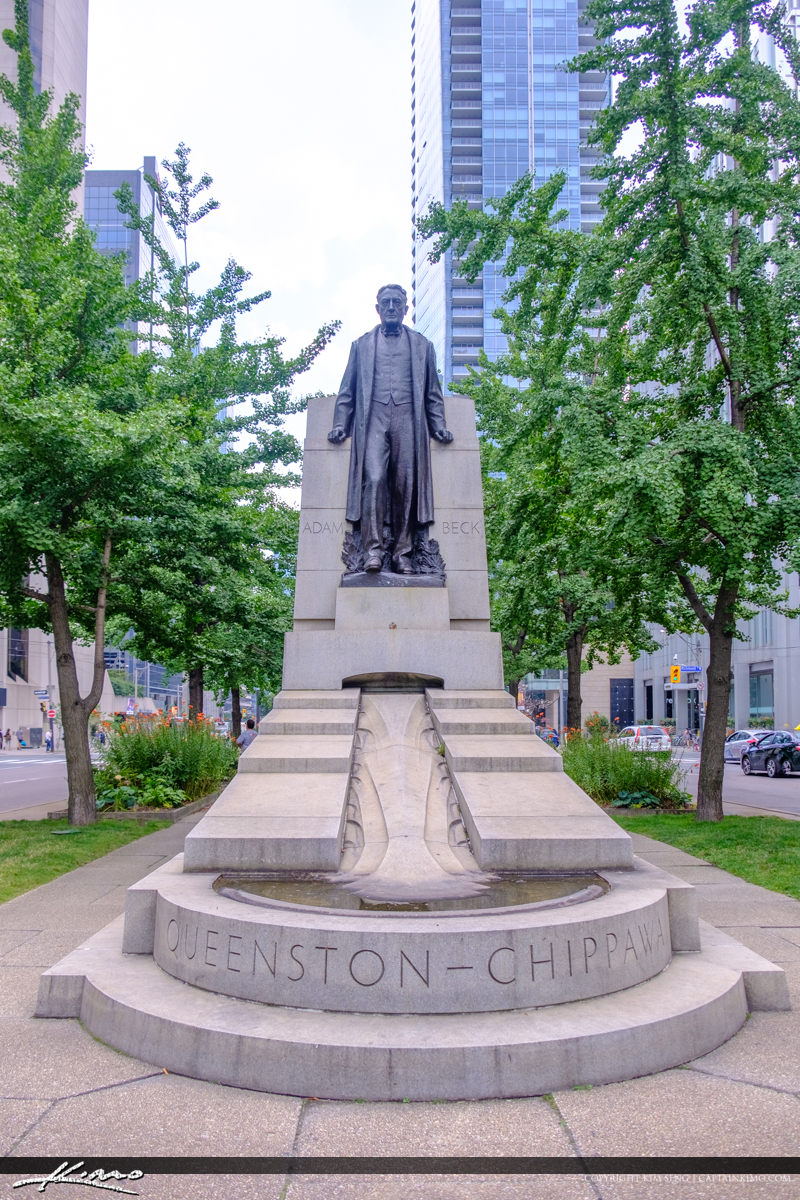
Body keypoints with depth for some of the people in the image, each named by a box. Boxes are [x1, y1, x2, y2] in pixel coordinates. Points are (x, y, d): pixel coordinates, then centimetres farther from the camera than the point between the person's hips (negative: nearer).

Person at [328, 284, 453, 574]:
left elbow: (433, 393, 19)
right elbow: (347, 391, 18)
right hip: (373, 420, -1)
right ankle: (373, 549, -20)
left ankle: (402, 553, -6)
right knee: (373, 479, -18)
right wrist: (340, 424, 5)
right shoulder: (362, 344, 22)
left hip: (408, 421, 1)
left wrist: (439, 426, 6)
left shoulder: (422, 345, 22)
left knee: (406, 485, -7)